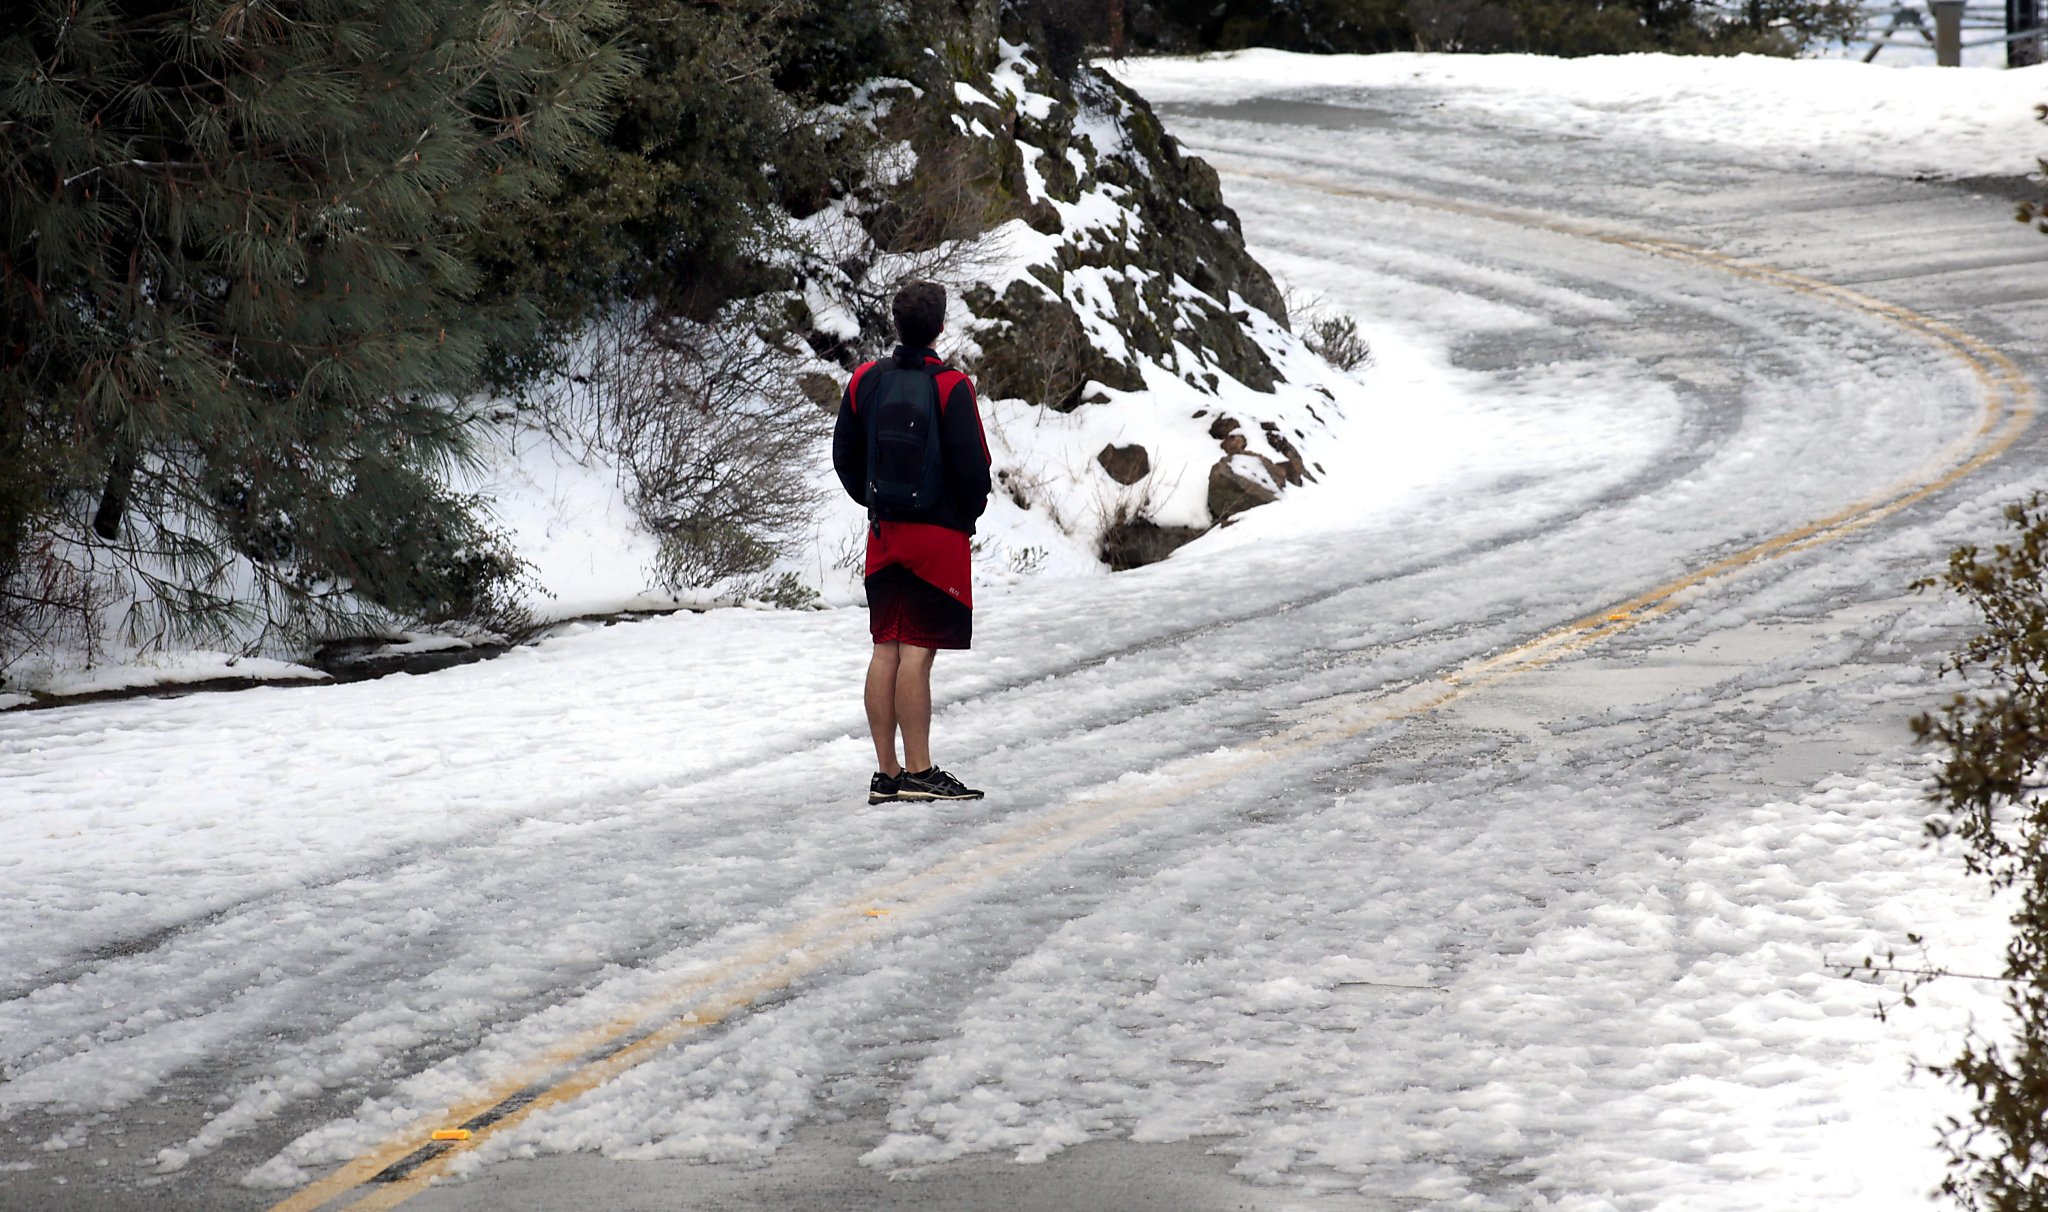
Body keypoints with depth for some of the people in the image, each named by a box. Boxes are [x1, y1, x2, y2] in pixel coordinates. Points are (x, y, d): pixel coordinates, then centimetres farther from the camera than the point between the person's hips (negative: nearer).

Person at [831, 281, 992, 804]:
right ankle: (919, 772, -6)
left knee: (886, 650, 8)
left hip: (883, 532, 6)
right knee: (917, 652, -7)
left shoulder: (865, 379, 5)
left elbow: (845, 455, 12)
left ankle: (886, 772, 10)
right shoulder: (950, 387, -13)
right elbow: (972, 465, -13)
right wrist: (968, 514, 5)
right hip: (939, 533, -6)